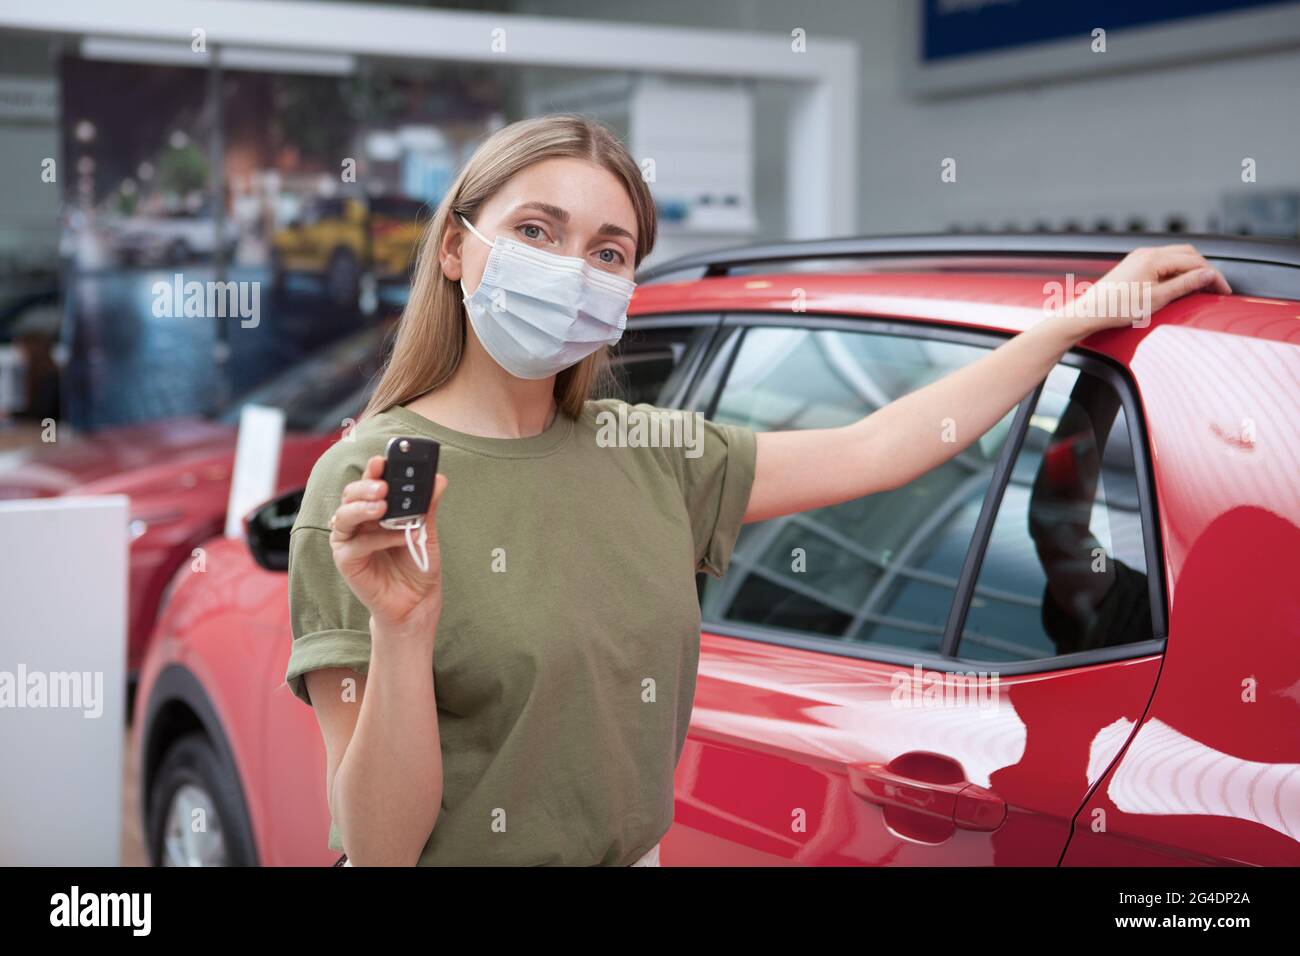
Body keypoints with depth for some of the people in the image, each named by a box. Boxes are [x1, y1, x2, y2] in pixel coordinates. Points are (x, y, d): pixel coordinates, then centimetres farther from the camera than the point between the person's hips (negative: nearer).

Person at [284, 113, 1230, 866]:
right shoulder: (366, 482, -16)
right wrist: (402, 631, -34)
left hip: (637, 855, 6)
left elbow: (869, 450, 8)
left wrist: (1080, 317, 11)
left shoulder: (641, 451, 0)